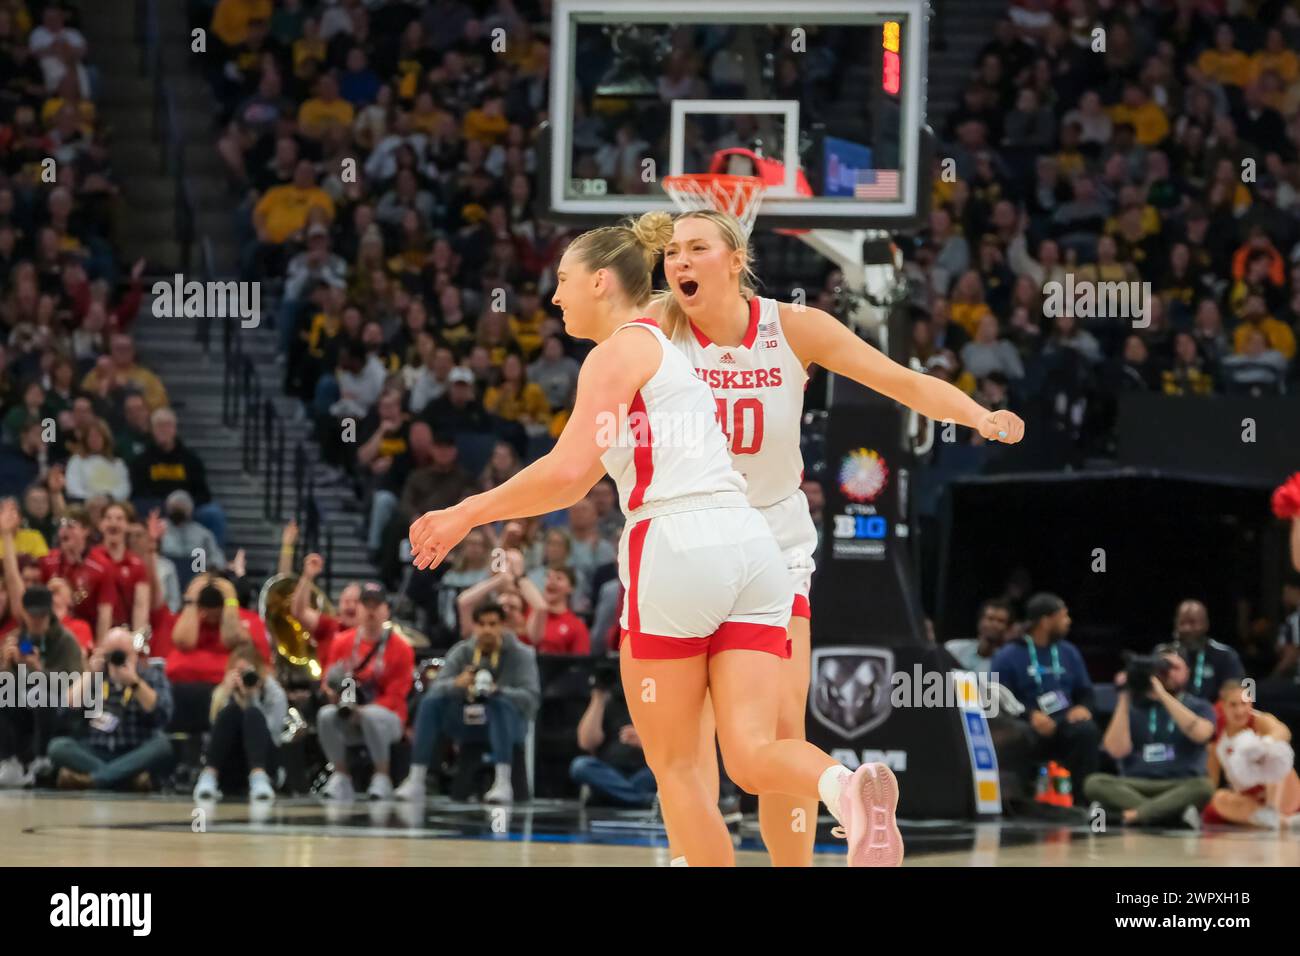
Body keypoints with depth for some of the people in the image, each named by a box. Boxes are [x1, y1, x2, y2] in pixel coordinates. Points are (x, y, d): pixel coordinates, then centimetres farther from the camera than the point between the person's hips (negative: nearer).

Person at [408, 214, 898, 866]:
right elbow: (577, 484, 31)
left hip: (677, 548, -7)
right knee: (750, 755, -5)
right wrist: (472, 512, 29)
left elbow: (565, 473, -11)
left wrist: (466, 515, -1)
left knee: (675, 764, 5)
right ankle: (846, 787, -36)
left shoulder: (619, 352, 2)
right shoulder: (665, 353, 29)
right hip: (750, 548, 7)